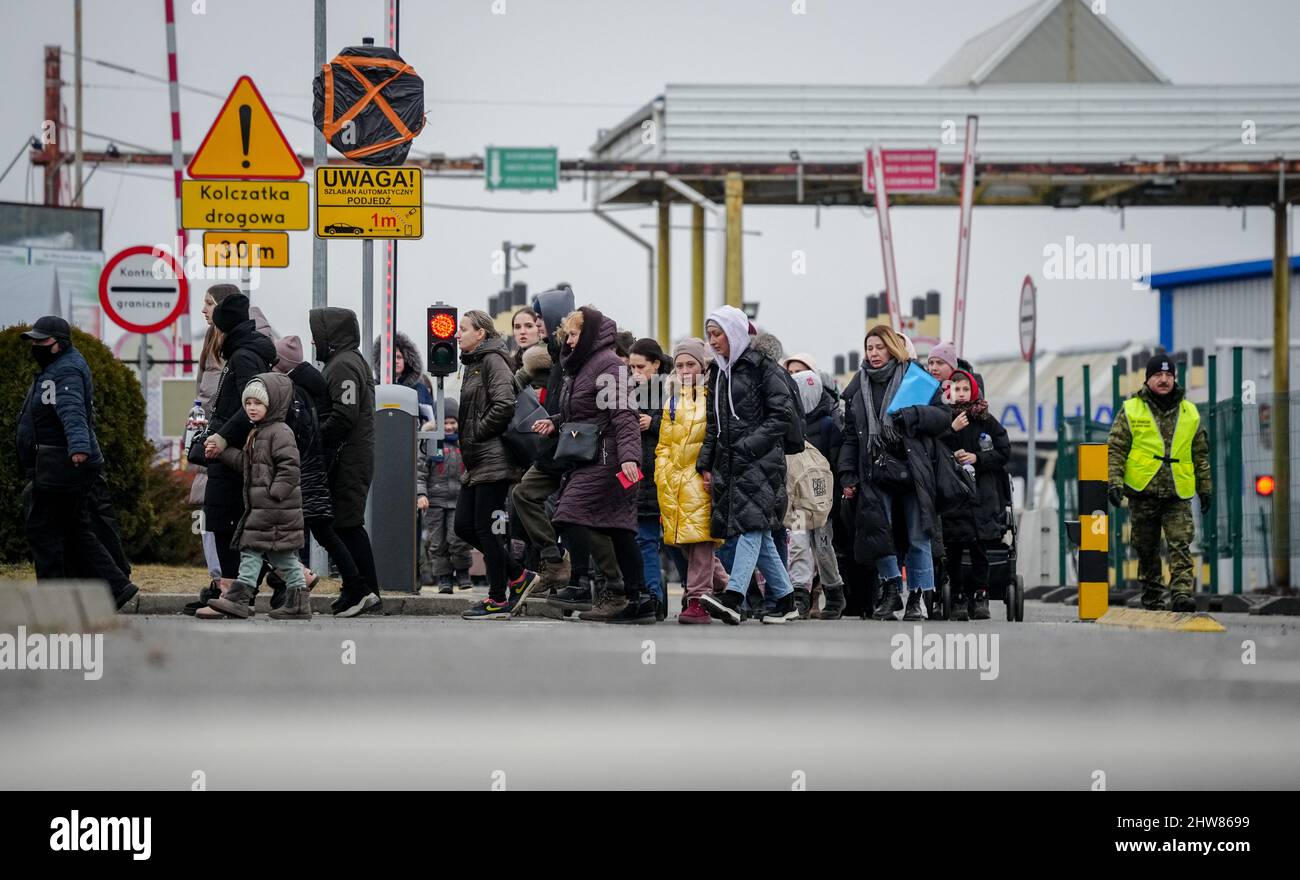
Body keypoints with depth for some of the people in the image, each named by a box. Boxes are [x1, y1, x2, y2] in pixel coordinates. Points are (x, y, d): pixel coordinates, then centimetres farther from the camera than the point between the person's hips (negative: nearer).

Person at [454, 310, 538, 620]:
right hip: (477, 461, 10)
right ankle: (518, 576, 16)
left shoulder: (493, 360, -9)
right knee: (463, 526, 8)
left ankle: (498, 600, 0)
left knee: (486, 527, -7)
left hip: (493, 459, -10)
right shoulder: (473, 364, 20)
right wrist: (466, 445, 12)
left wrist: (476, 433, -13)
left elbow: (504, 405, -21)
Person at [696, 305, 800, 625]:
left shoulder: (763, 367, -5)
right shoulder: (718, 371, 17)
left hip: (760, 462, -8)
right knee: (758, 534, 7)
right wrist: (705, 464, 12)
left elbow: (782, 415, -10)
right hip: (728, 464, 8)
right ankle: (784, 600, 14)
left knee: (751, 526, -16)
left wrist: (748, 445, -15)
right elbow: (713, 423, 20)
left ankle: (732, 598, -29)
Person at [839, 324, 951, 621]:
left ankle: (917, 597, 6)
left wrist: (911, 415, -16)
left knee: (918, 538, -1)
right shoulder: (858, 387, 14)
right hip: (875, 472, 3)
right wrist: (847, 474, 8)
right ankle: (891, 591, 8)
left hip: (912, 471, -3)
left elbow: (943, 415, -1)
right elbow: (851, 435, 15)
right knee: (877, 533, -4)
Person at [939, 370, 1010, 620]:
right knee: (953, 548, -4)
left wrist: (977, 458, -5)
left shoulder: (985, 421, 9)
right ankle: (958, 599, 1)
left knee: (978, 547, -3)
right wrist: (951, 431, -13)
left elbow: (1004, 452, 8)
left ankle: (979, 597, 3)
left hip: (982, 494, 0)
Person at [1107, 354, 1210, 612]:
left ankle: (1181, 593, -20)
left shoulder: (1190, 413, 11)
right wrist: (1115, 482, -11)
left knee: (1181, 545, -13)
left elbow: (1201, 454, 18)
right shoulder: (1131, 410, 3)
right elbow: (1115, 450, 1)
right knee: (1147, 549, 8)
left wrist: (1205, 488, 17)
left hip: (1178, 494, 1)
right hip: (1143, 493, -1)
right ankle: (1153, 596, 19)